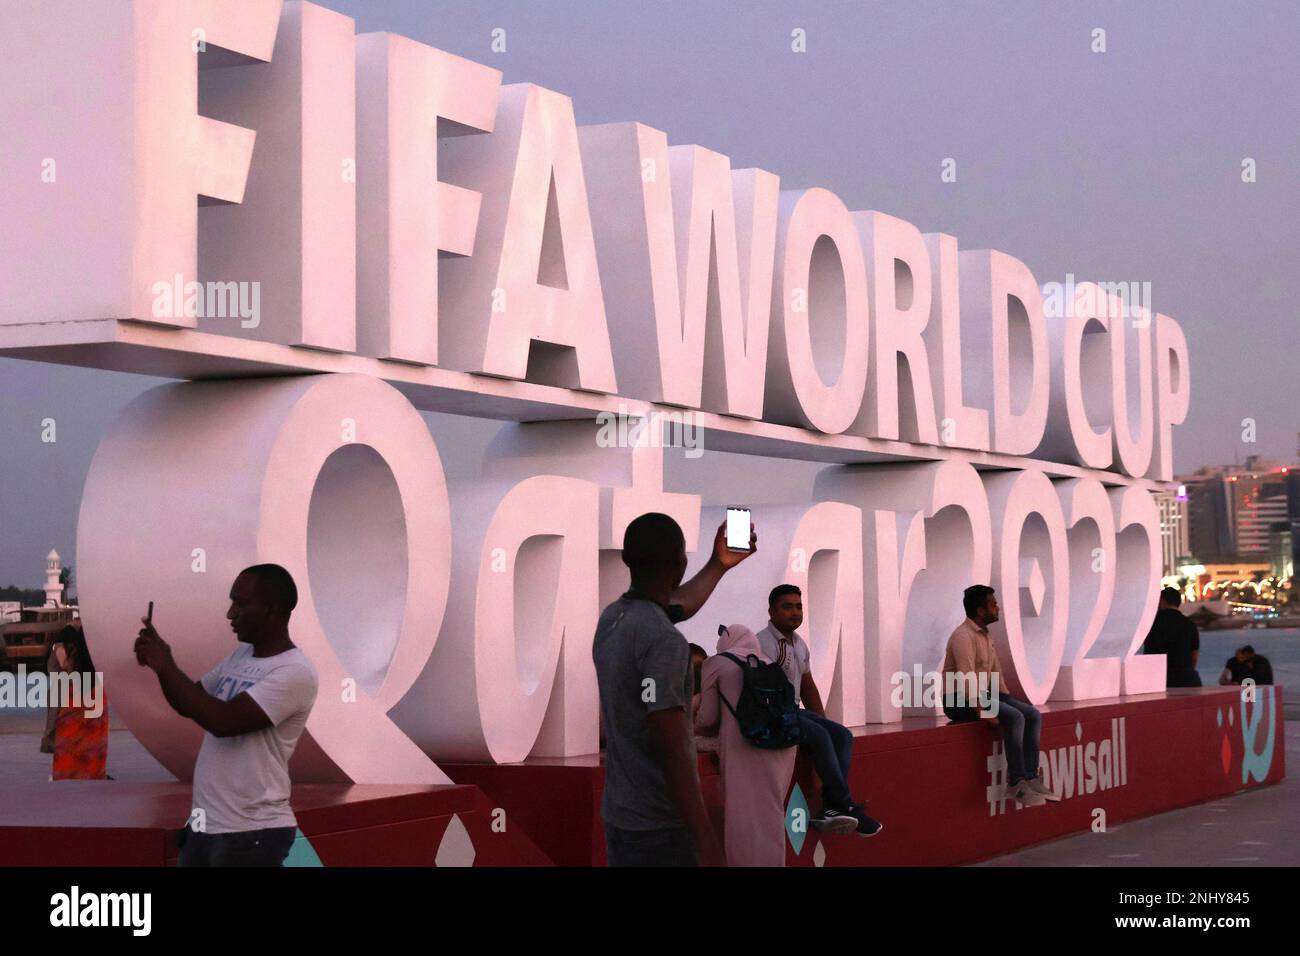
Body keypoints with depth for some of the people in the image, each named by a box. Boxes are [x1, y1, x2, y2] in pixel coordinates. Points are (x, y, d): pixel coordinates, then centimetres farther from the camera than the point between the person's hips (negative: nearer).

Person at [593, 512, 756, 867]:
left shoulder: (611, 620, 6)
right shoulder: (663, 643, -21)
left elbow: (675, 606, 29)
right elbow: (674, 754, -25)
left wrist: (719, 565, 43)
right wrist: (711, 851, -25)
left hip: (618, 816, 8)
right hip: (660, 830, -8)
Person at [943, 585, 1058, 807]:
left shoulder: (985, 635, 14)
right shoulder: (964, 636, -17)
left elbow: (995, 672, 19)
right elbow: (967, 679, -25)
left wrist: (1007, 699, 9)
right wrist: (983, 710, -28)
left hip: (984, 695, 10)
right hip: (959, 700, -10)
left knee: (1033, 715, -3)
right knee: (1014, 718, -27)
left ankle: (1031, 778, -6)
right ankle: (1016, 785, -24)